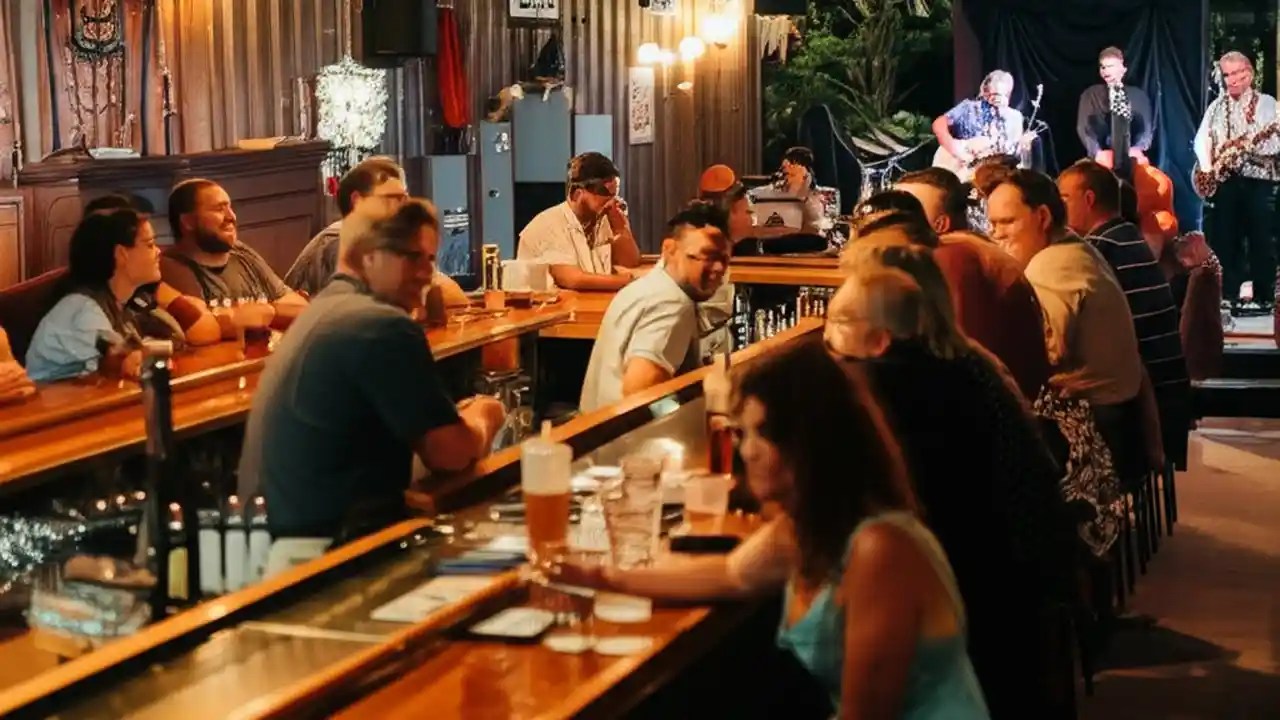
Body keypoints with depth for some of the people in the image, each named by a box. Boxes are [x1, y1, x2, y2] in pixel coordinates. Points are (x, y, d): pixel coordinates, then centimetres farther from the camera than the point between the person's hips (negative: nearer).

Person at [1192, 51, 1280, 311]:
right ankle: (1229, 295, 10)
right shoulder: (1216, 106, 13)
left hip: (1259, 180, -3)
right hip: (1225, 181, 3)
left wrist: (1247, 144, -22)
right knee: (1225, 240, 4)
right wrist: (1208, 169, -7)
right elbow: (1201, 140, 8)